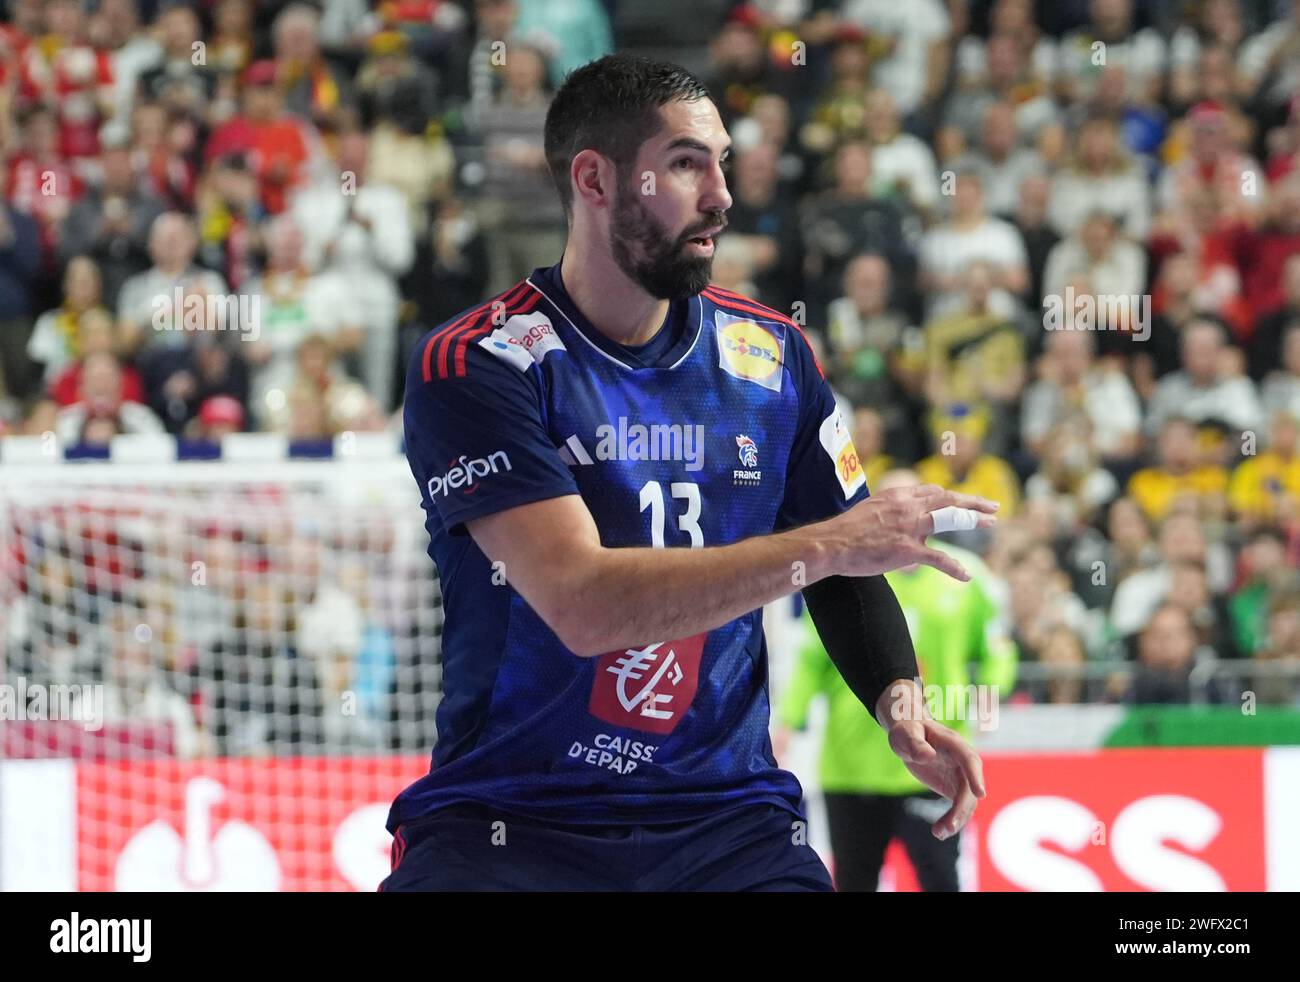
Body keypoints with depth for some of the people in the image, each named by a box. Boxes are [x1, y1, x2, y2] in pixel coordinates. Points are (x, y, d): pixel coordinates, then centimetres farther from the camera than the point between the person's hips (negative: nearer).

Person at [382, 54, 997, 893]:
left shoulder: (772, 356, 7)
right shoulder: (475, 364, -9)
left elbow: (847, 576, 16)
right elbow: (582, 605, -21)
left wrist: (898, 699, -5)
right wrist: (824, 545, -23)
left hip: (725, 817, 4)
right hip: (507, 819, -4)